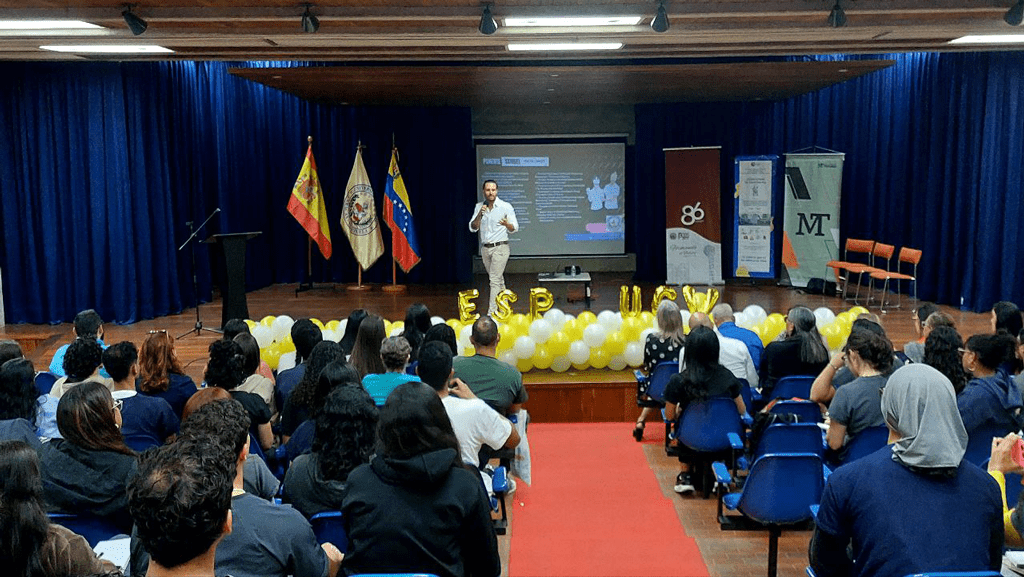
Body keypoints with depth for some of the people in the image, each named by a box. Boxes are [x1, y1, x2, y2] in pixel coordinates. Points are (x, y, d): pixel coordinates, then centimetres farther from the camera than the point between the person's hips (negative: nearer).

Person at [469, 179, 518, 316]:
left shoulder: (506, 207, -6)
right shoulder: (479, 207, 5)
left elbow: (515, 228, -4)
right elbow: (472, 228, 1)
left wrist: (507, 224, -27)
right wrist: (479, 215, -16)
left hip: (500, 247, -5)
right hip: (485, 248, 5)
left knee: (495, 280, -10)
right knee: (498, 279, 17)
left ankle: (491, 313, -10)